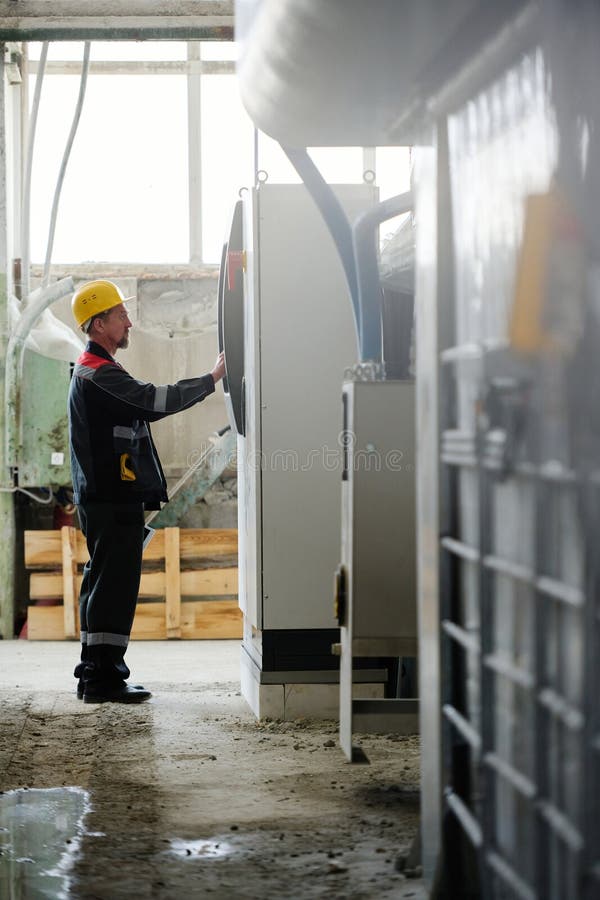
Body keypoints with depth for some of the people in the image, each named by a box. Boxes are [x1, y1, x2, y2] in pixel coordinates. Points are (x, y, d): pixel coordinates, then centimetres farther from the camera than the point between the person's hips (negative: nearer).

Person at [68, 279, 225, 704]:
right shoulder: (100, 373, -14)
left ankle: (96, 675, 19)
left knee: (104, 583, 14)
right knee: (115, 584, -9)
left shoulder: (91, 370, 21)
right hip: (113, 499, -11)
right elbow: (154, 400, -22)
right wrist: (212, 378, -15)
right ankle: (104, 678, -8)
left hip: (106, 497, 11)